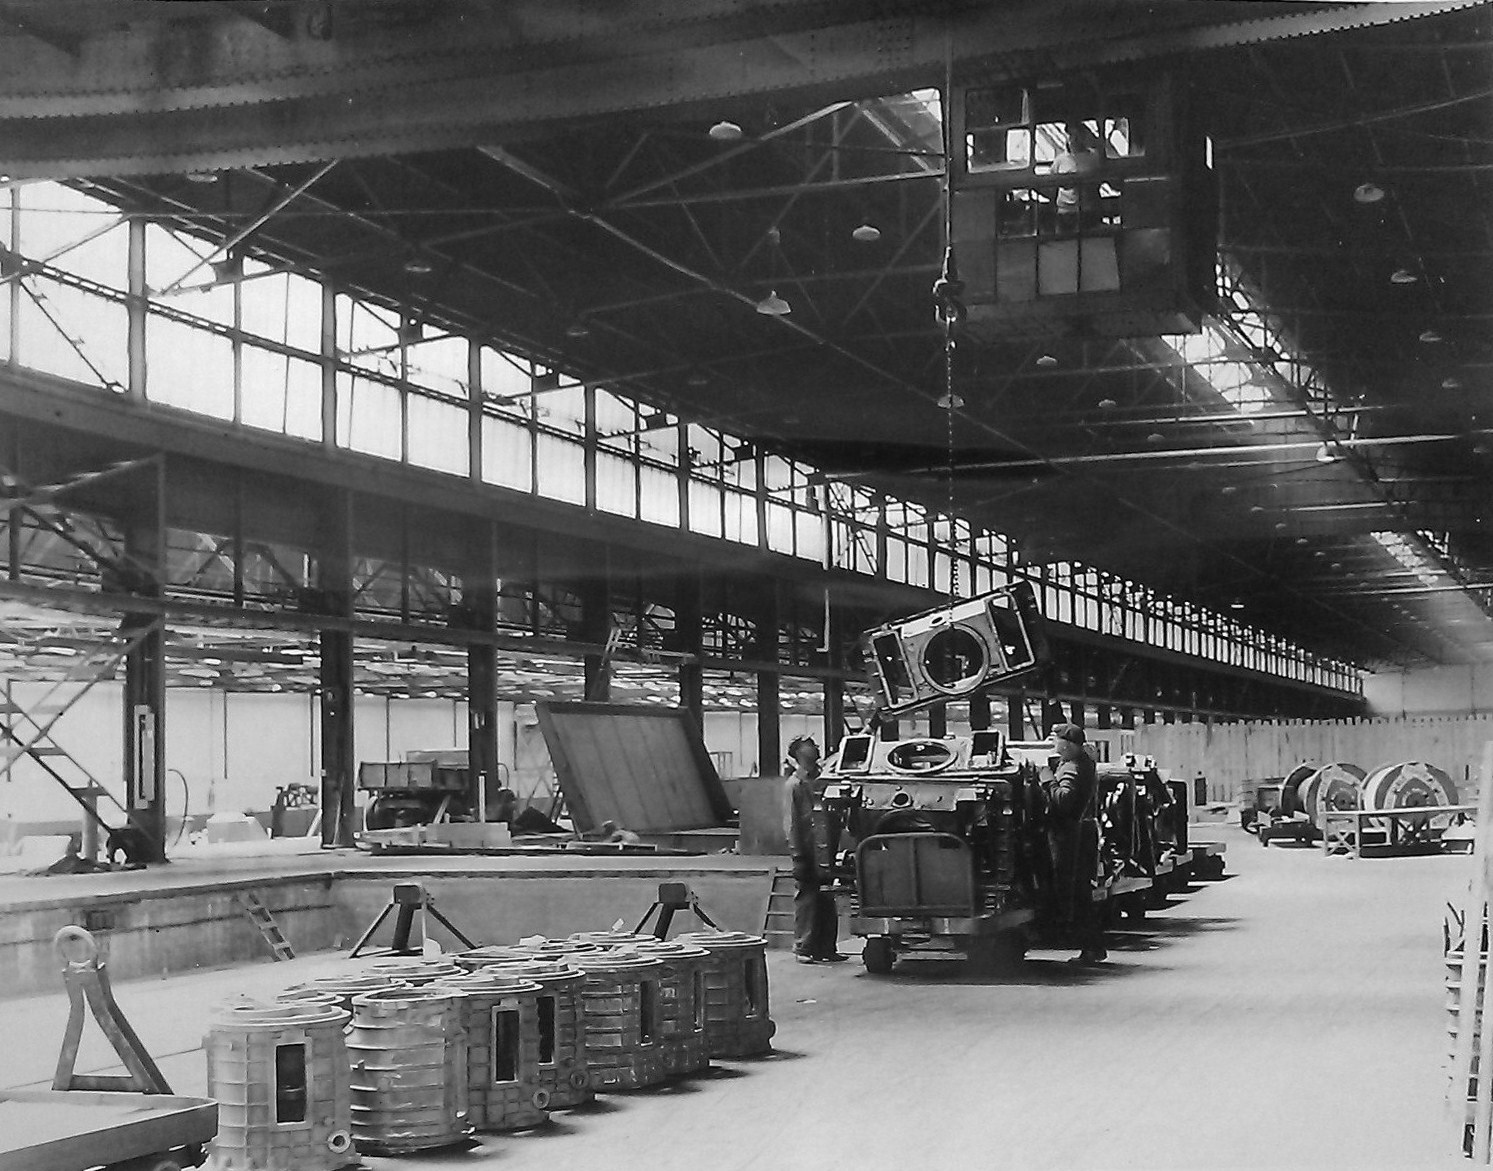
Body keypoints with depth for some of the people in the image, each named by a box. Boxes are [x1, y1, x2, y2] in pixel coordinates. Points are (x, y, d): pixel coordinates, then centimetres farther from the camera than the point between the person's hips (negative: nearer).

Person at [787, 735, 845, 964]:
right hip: (806, 852, -8)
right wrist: (799, 856, -16)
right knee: (807, 901, -4)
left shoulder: (811, 782, 17)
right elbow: (794, 823, -11)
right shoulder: (796, 785, -7)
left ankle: (826, 949, 13)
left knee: (826, 903, 8)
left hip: (818, 850, 8)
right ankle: (804, 949, 2)